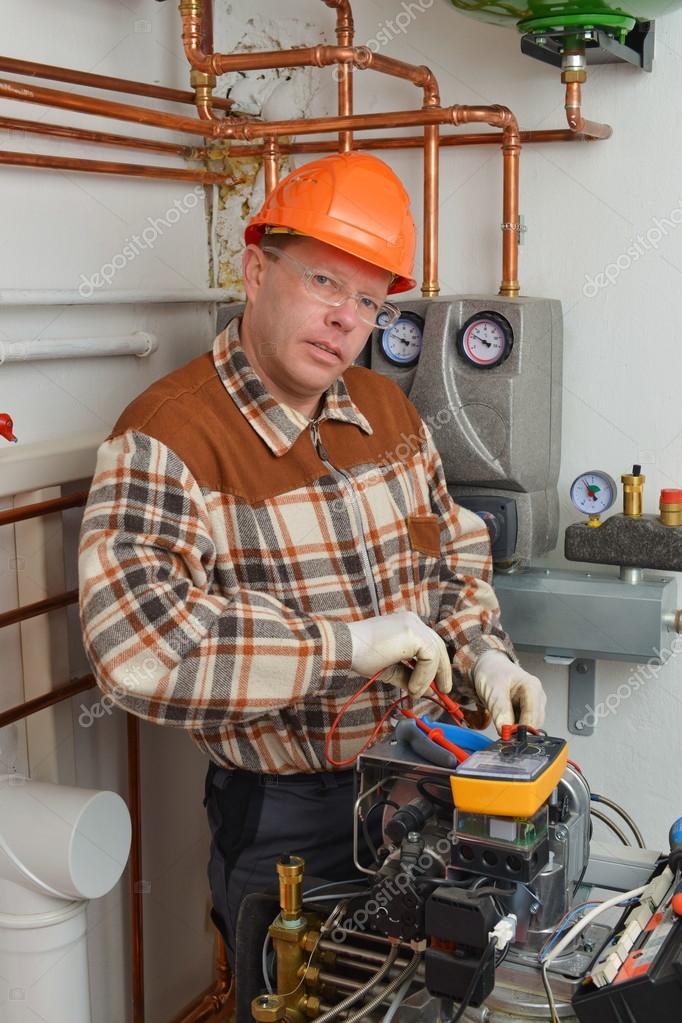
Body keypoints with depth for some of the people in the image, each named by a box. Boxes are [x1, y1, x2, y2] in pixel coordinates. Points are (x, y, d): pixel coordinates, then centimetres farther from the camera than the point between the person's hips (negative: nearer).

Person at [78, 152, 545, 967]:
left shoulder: (387, 408, 3)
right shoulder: (167, 438, -21)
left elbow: (453, 554, 14)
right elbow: (134, 640, -35)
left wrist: (482, 655, -5)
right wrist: (351, 644, -33)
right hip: (286, 822, -6)